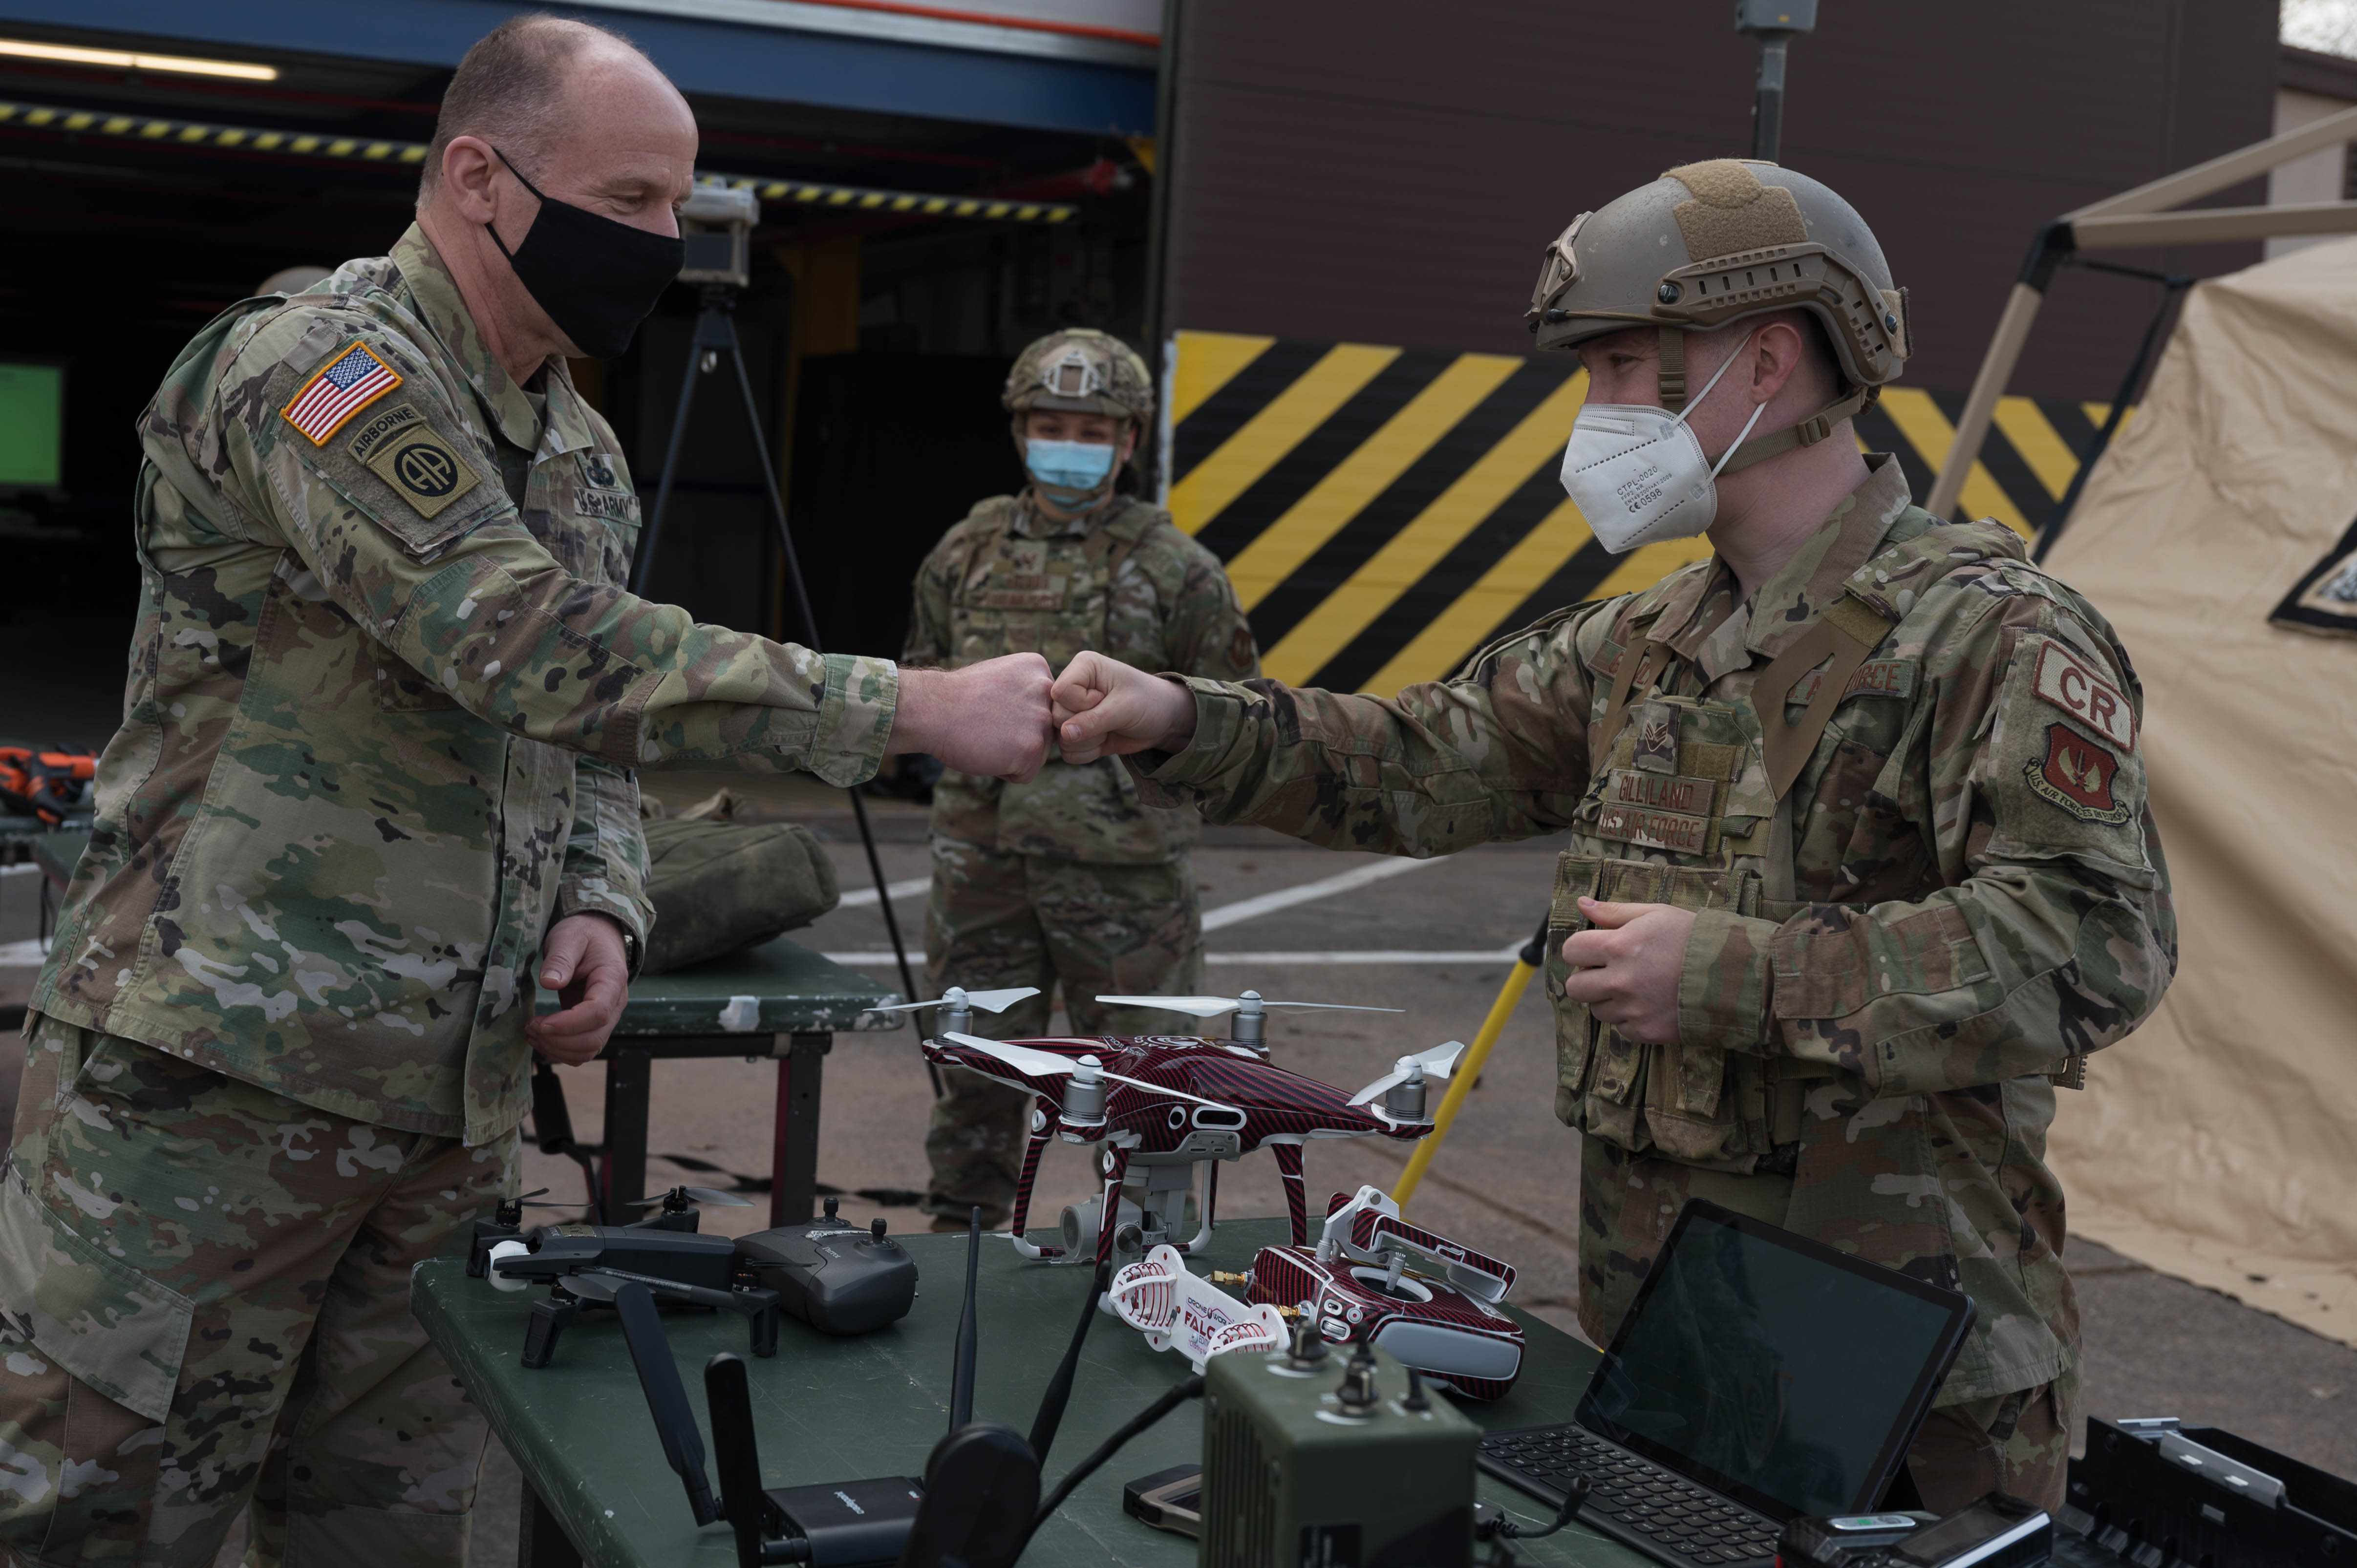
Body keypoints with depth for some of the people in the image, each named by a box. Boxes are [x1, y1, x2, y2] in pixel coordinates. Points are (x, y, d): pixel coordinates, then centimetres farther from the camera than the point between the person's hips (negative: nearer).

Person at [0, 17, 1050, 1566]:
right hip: (216, 1074, -8)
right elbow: (545, 653, -25)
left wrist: (602, 911, 0)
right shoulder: (317, 369, -13)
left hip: (455, 1114, 8)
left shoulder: (584, 451, 15)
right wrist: (917, 707, -23)